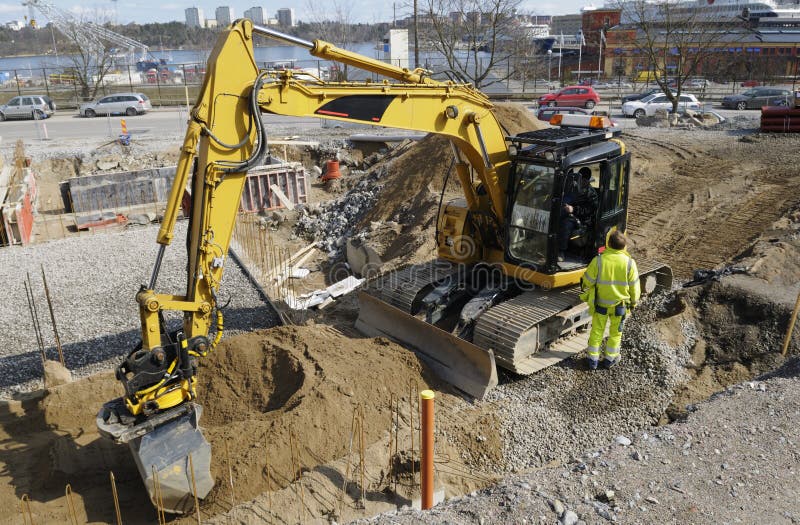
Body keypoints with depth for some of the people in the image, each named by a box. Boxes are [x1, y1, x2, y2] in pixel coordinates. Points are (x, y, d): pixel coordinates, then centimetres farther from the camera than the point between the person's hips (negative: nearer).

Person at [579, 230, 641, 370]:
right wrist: (634, 301, 11)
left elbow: (588, 281, -10)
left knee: (597, 331, 15)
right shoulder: (629, 263, -16)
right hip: (620, 304, 0)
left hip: (600, 303, 0)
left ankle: (593, 359, 22)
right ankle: (610, 359, 30)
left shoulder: (598, 260, -19)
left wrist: (587, 295, 11)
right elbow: (634, 286, -6)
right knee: (615, 332, 19)